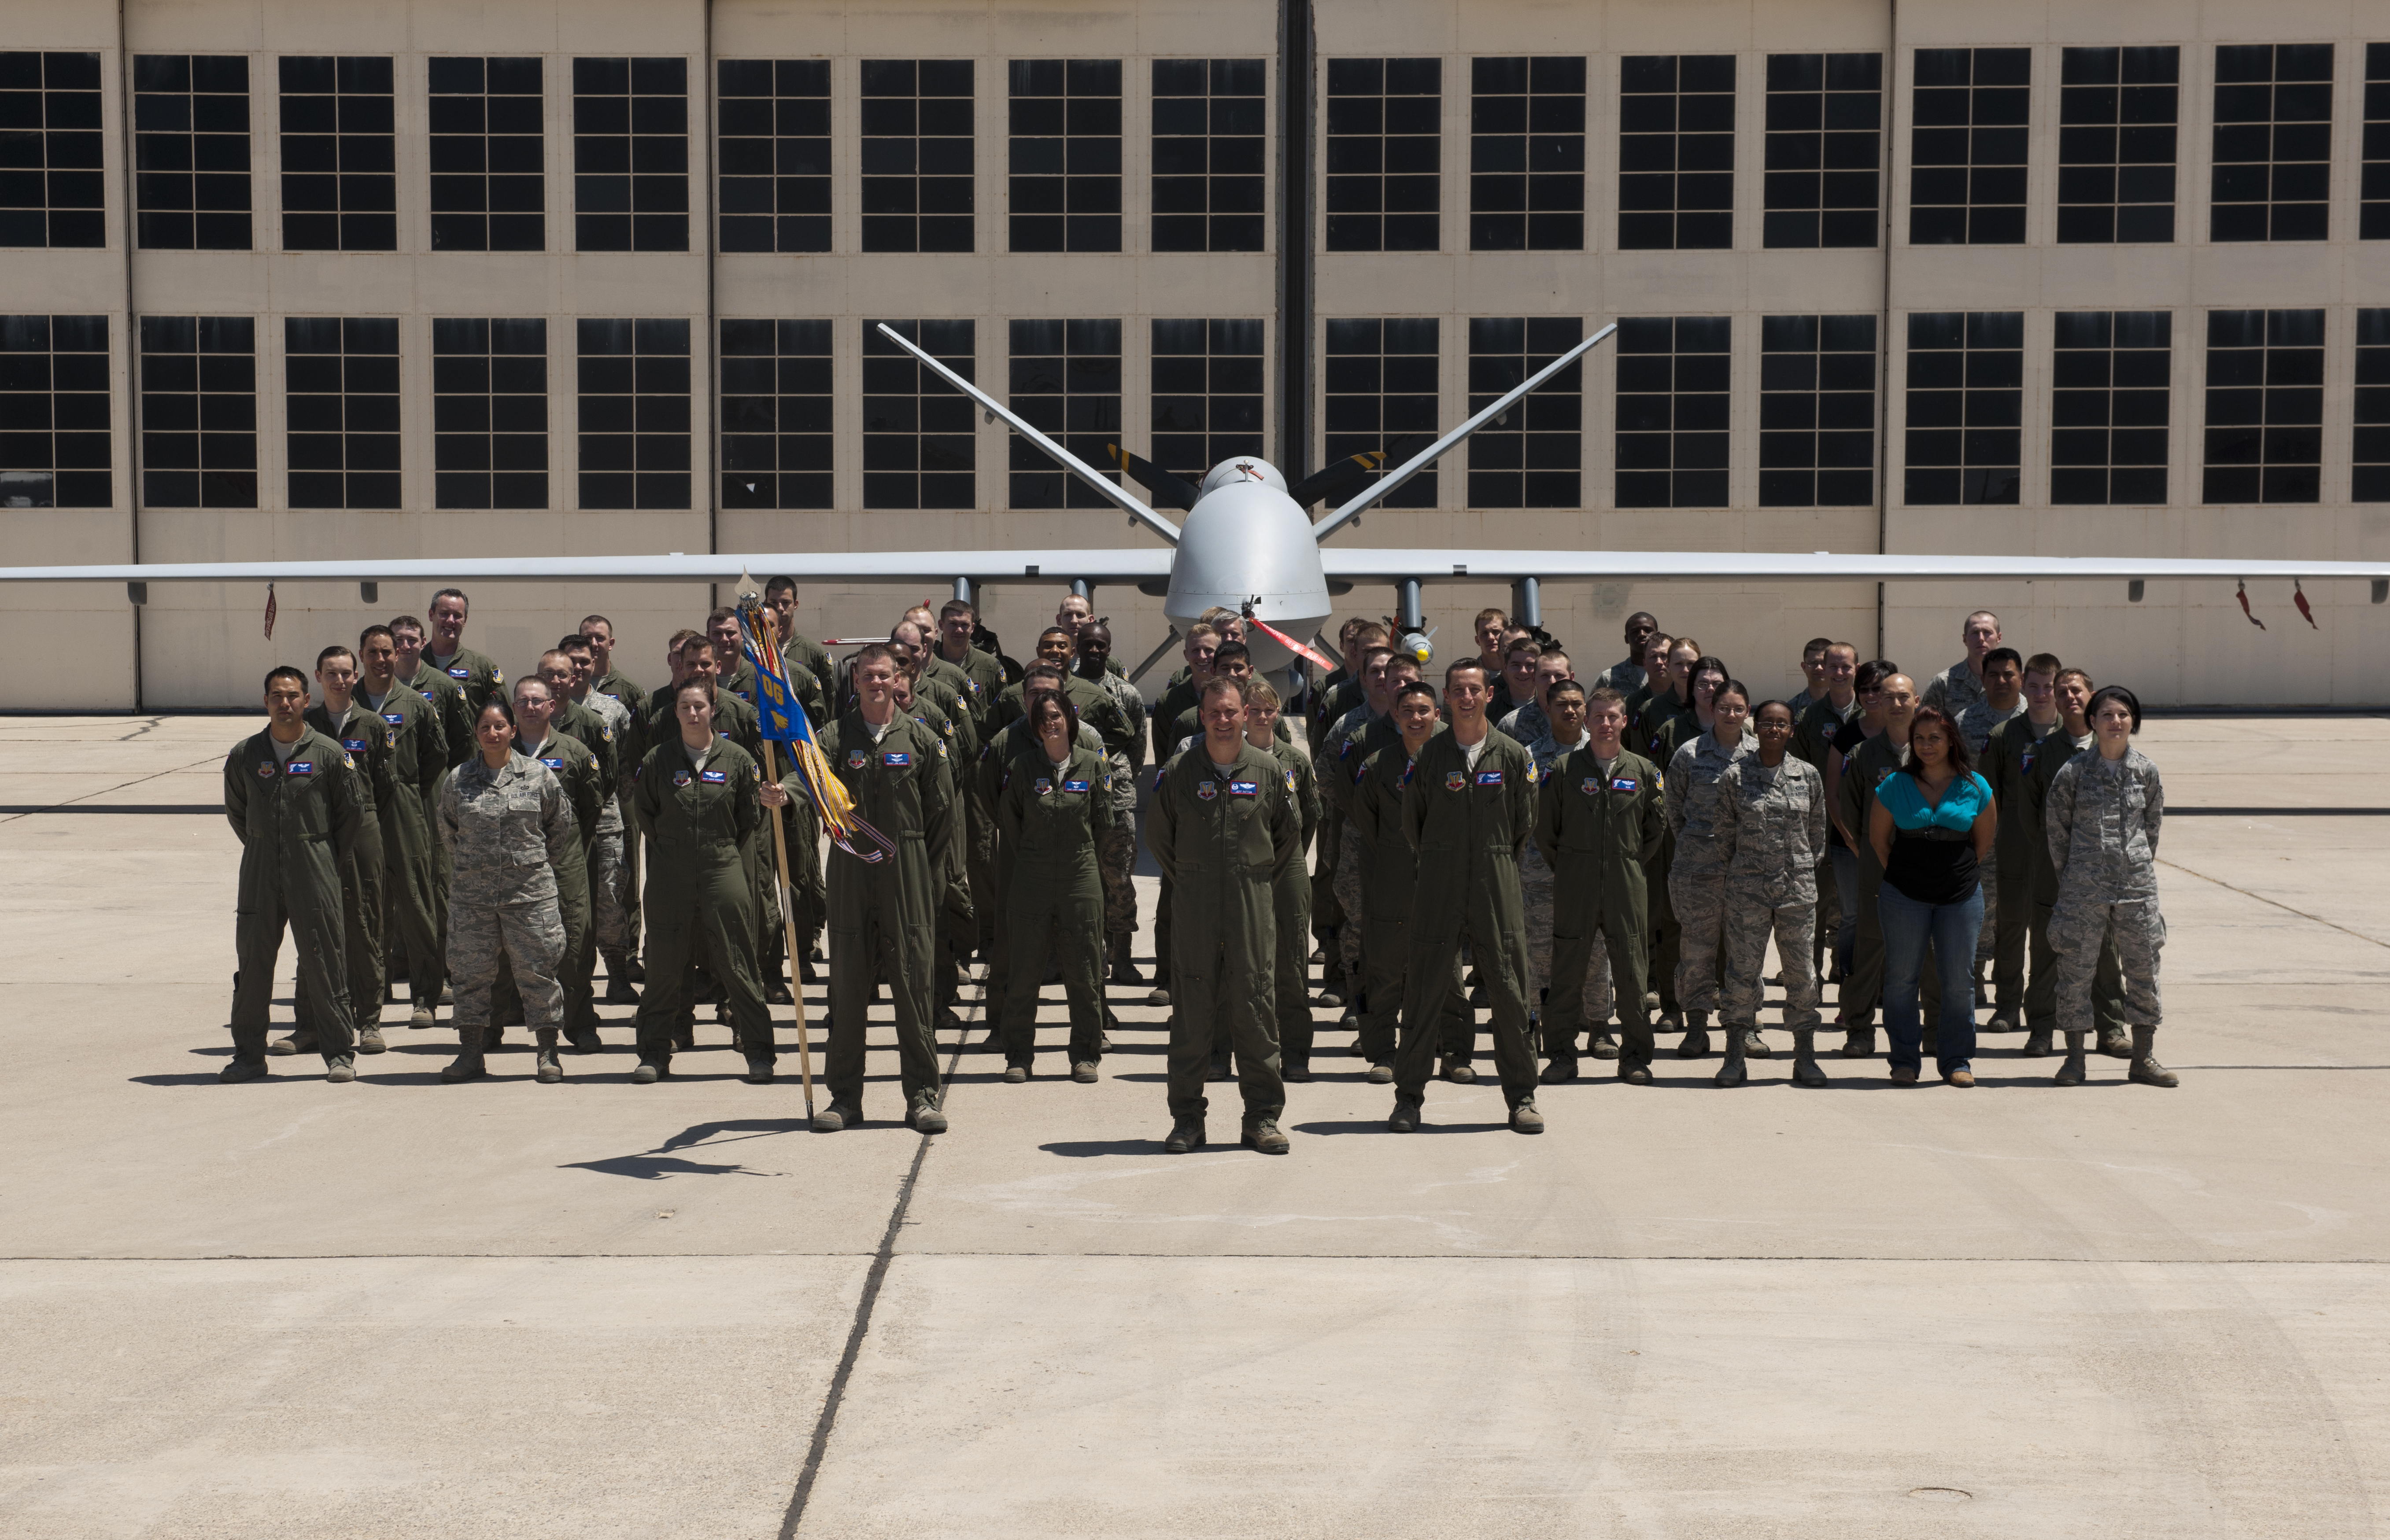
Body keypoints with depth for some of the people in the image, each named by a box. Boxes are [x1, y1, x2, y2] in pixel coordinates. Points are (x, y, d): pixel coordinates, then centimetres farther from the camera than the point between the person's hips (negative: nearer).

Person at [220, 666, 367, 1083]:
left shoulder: (328, 754, -3)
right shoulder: (244, 755, 4)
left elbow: (352, 810, 6)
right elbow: (235, 811, 17)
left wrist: (328, 858, 8)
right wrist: (262, 850, 14)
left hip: (314, 873, -2)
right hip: (259, 873, 3)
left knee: (324, 963, -1)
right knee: (252, 963, 5)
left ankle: (339, 1053, 6)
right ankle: (249, 1054, 14)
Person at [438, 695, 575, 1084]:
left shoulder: (539, 776, 1)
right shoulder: (458, 780, 5)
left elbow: (562, 826, 11)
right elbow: (449, 832, 19)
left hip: (530, 891, -2)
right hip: (472, 893, 2)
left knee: (537, 970, 0)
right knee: (471, 972, 5)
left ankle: (548, 1053, 8)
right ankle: (471, 1053, 14)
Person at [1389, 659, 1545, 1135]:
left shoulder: (1513, 756, 3)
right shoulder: (1428, 756, 2)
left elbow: (1524, 824, 12)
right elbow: (1411, 823, 13)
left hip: (1497, 888, 0)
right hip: (1439, 890, 0)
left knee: (1509, 993, 2)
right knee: (1425, 991, 1)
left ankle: (1521, 1096, 12)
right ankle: (1409, 1095, 10)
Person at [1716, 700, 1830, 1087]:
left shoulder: (1808, 775, 5)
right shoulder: (1735, 776, 1)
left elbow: (1818, 830, 13)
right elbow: (1726, 831, 9)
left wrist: (1807, 869, 10)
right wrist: (1740, 868, 8)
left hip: (1799, 886, 1)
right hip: (1747, 888, -1)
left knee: (1801, 971, 3)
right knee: (1742, 971, -1)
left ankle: (1805, 1056, 11)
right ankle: (1734, 1058, 6)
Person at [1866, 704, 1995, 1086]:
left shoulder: (1975, 788, 1)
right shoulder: (1894, 785, -1)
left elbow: (1984, 841, 12)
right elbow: (1878, 838, 9)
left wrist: (1961, 872, 12)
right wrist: (1899, 873, 9)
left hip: (1960, 895, 0)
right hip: (1904, 896, 0)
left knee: (1959, 980, 4)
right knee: (1901, 977, 3)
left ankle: (1957, 1059, 15)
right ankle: (1903, 1059, 13)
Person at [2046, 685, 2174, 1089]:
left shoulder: (2146, 771, 3)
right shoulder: (2074, 771, -4)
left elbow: (2153, 823, 14)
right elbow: (2056, 825, 4)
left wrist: (2142, 865, 12)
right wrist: (2069, 876, 5)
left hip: (2137, 884, 2)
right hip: (2084, 886, -2)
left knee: (2144, 968, 5)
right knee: (2076, 968, 0)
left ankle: (2144, 1059, 15)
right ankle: (2074, 1058, 11)